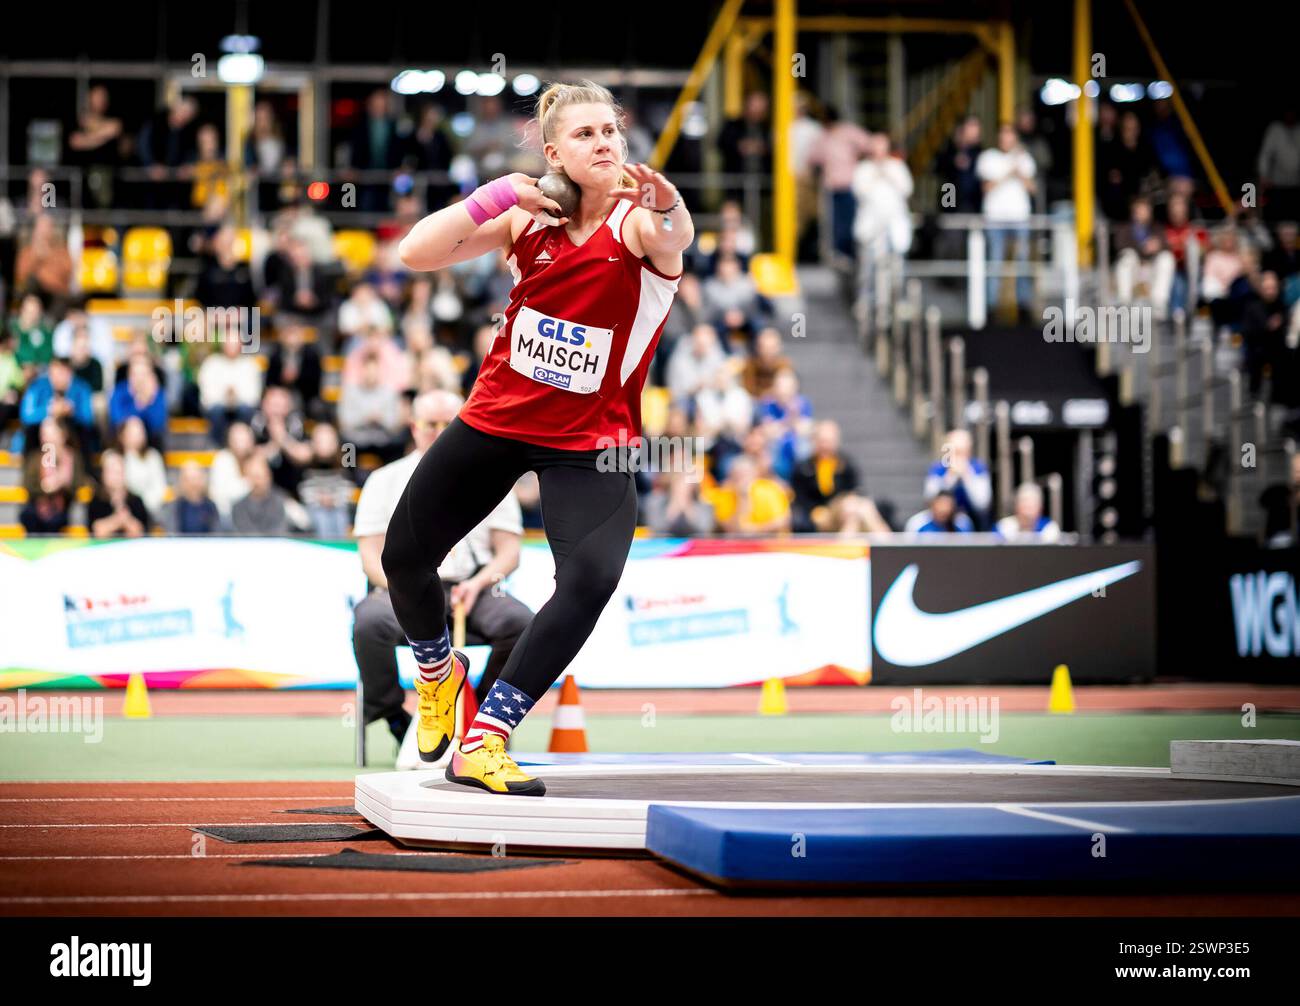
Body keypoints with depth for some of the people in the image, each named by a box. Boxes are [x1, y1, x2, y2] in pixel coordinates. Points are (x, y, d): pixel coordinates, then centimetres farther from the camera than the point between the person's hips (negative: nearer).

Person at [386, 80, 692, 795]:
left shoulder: (639, 223, -14)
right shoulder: (530, 217, -3)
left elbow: (676, 239, -40)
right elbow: (417, 254, -8)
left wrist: (667, 207, -63)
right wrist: (493, 196, -19)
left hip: (590, 442, -3)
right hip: (495, 417, 4)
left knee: (592, 577, -26)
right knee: (404, 557, 9)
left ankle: (483, 742, -17)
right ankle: (438, 673, 42)